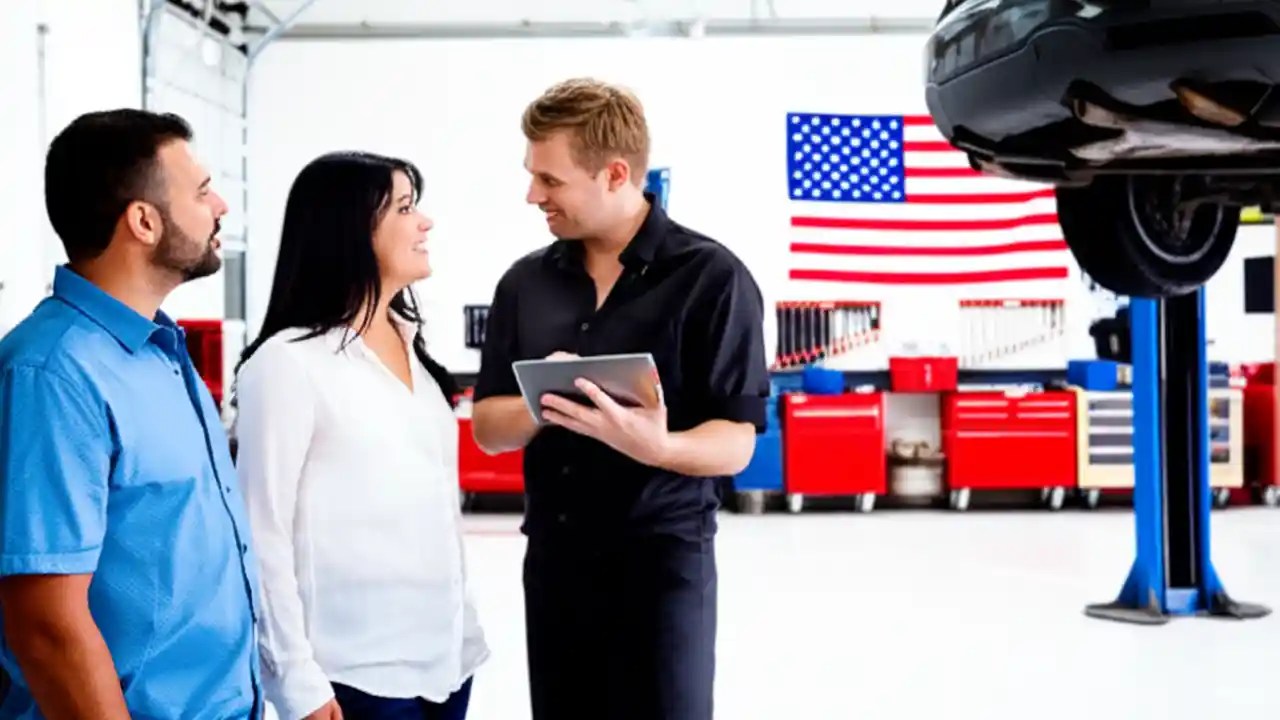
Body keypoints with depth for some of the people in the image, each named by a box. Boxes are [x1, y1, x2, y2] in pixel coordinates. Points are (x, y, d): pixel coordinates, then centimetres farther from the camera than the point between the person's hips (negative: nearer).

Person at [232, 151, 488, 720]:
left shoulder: (411, 342, 10)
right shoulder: (289, 362, -12)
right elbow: (264, 538, -12)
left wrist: (463, 628, 14)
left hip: (445, 658, 7)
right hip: (359, 674, -7)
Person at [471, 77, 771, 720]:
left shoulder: (711, 276, -9)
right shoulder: (525, 282, 6)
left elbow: (735, 445, -10)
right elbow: (488, 429, 7)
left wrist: (654, 445, -31)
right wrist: (541, 407, -15)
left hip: (661, 557, -4)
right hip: (554, 557, 5)